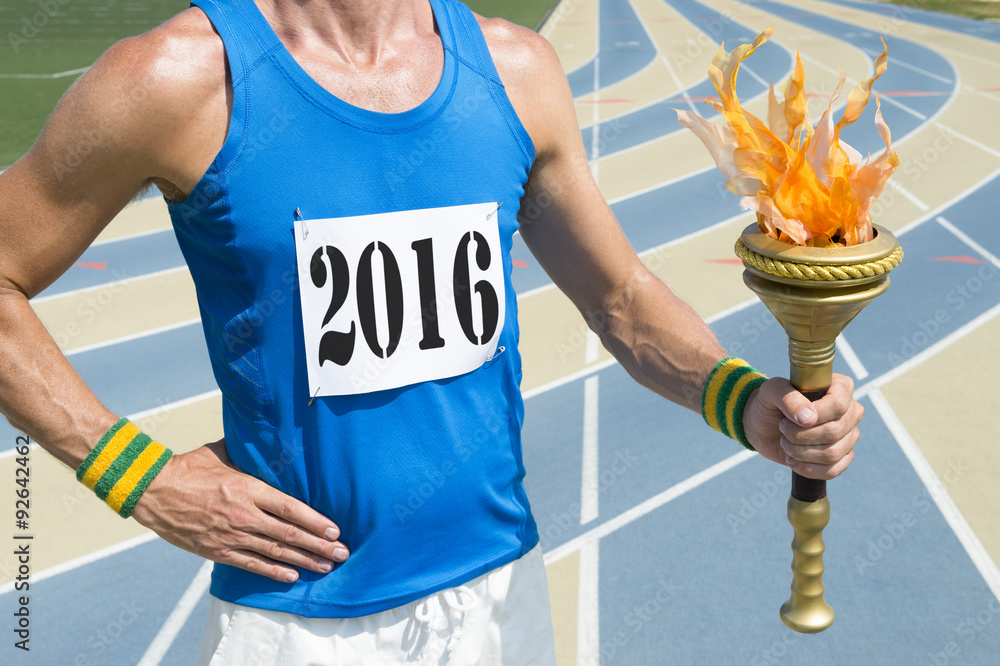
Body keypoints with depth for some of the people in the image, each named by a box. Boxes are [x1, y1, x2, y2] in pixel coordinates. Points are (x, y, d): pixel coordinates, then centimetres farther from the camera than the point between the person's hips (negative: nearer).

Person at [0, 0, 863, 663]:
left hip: (499, 586, 4)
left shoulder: (513, 71, -2)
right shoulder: (185, 77, -14)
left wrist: (744, 402, -11)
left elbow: (623, 299, 6)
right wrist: (142, 478, -13)